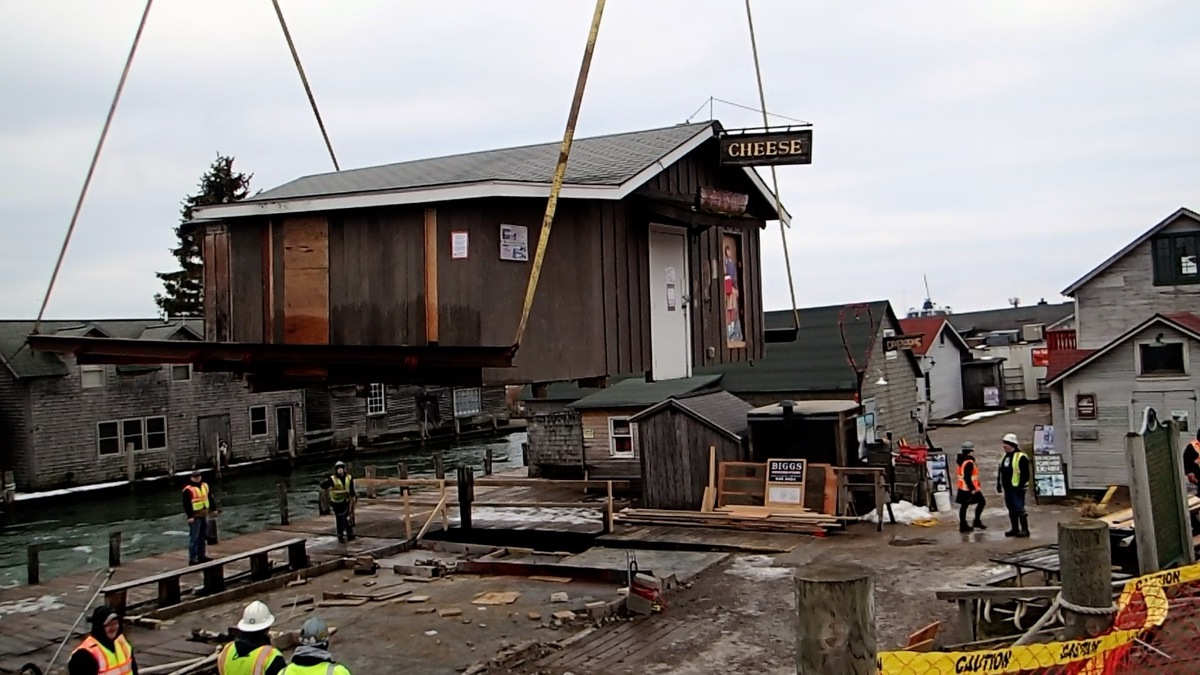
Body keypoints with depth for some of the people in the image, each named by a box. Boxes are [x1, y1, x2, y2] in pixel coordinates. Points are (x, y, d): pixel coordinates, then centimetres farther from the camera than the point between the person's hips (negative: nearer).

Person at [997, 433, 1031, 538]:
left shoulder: (1021, 457, -13)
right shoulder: (1004, 457, 15)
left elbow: (1025, 473, -16)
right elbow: (1001, 472, 22)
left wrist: (1021, 485, -19)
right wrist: (999, 484, 18)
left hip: (1017, 488, -9)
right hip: (1007, 488, 9)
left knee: (1019, 509, -8)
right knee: (1011, 509, 13)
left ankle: (1025, 529, -1)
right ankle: (1014, 529, 21)